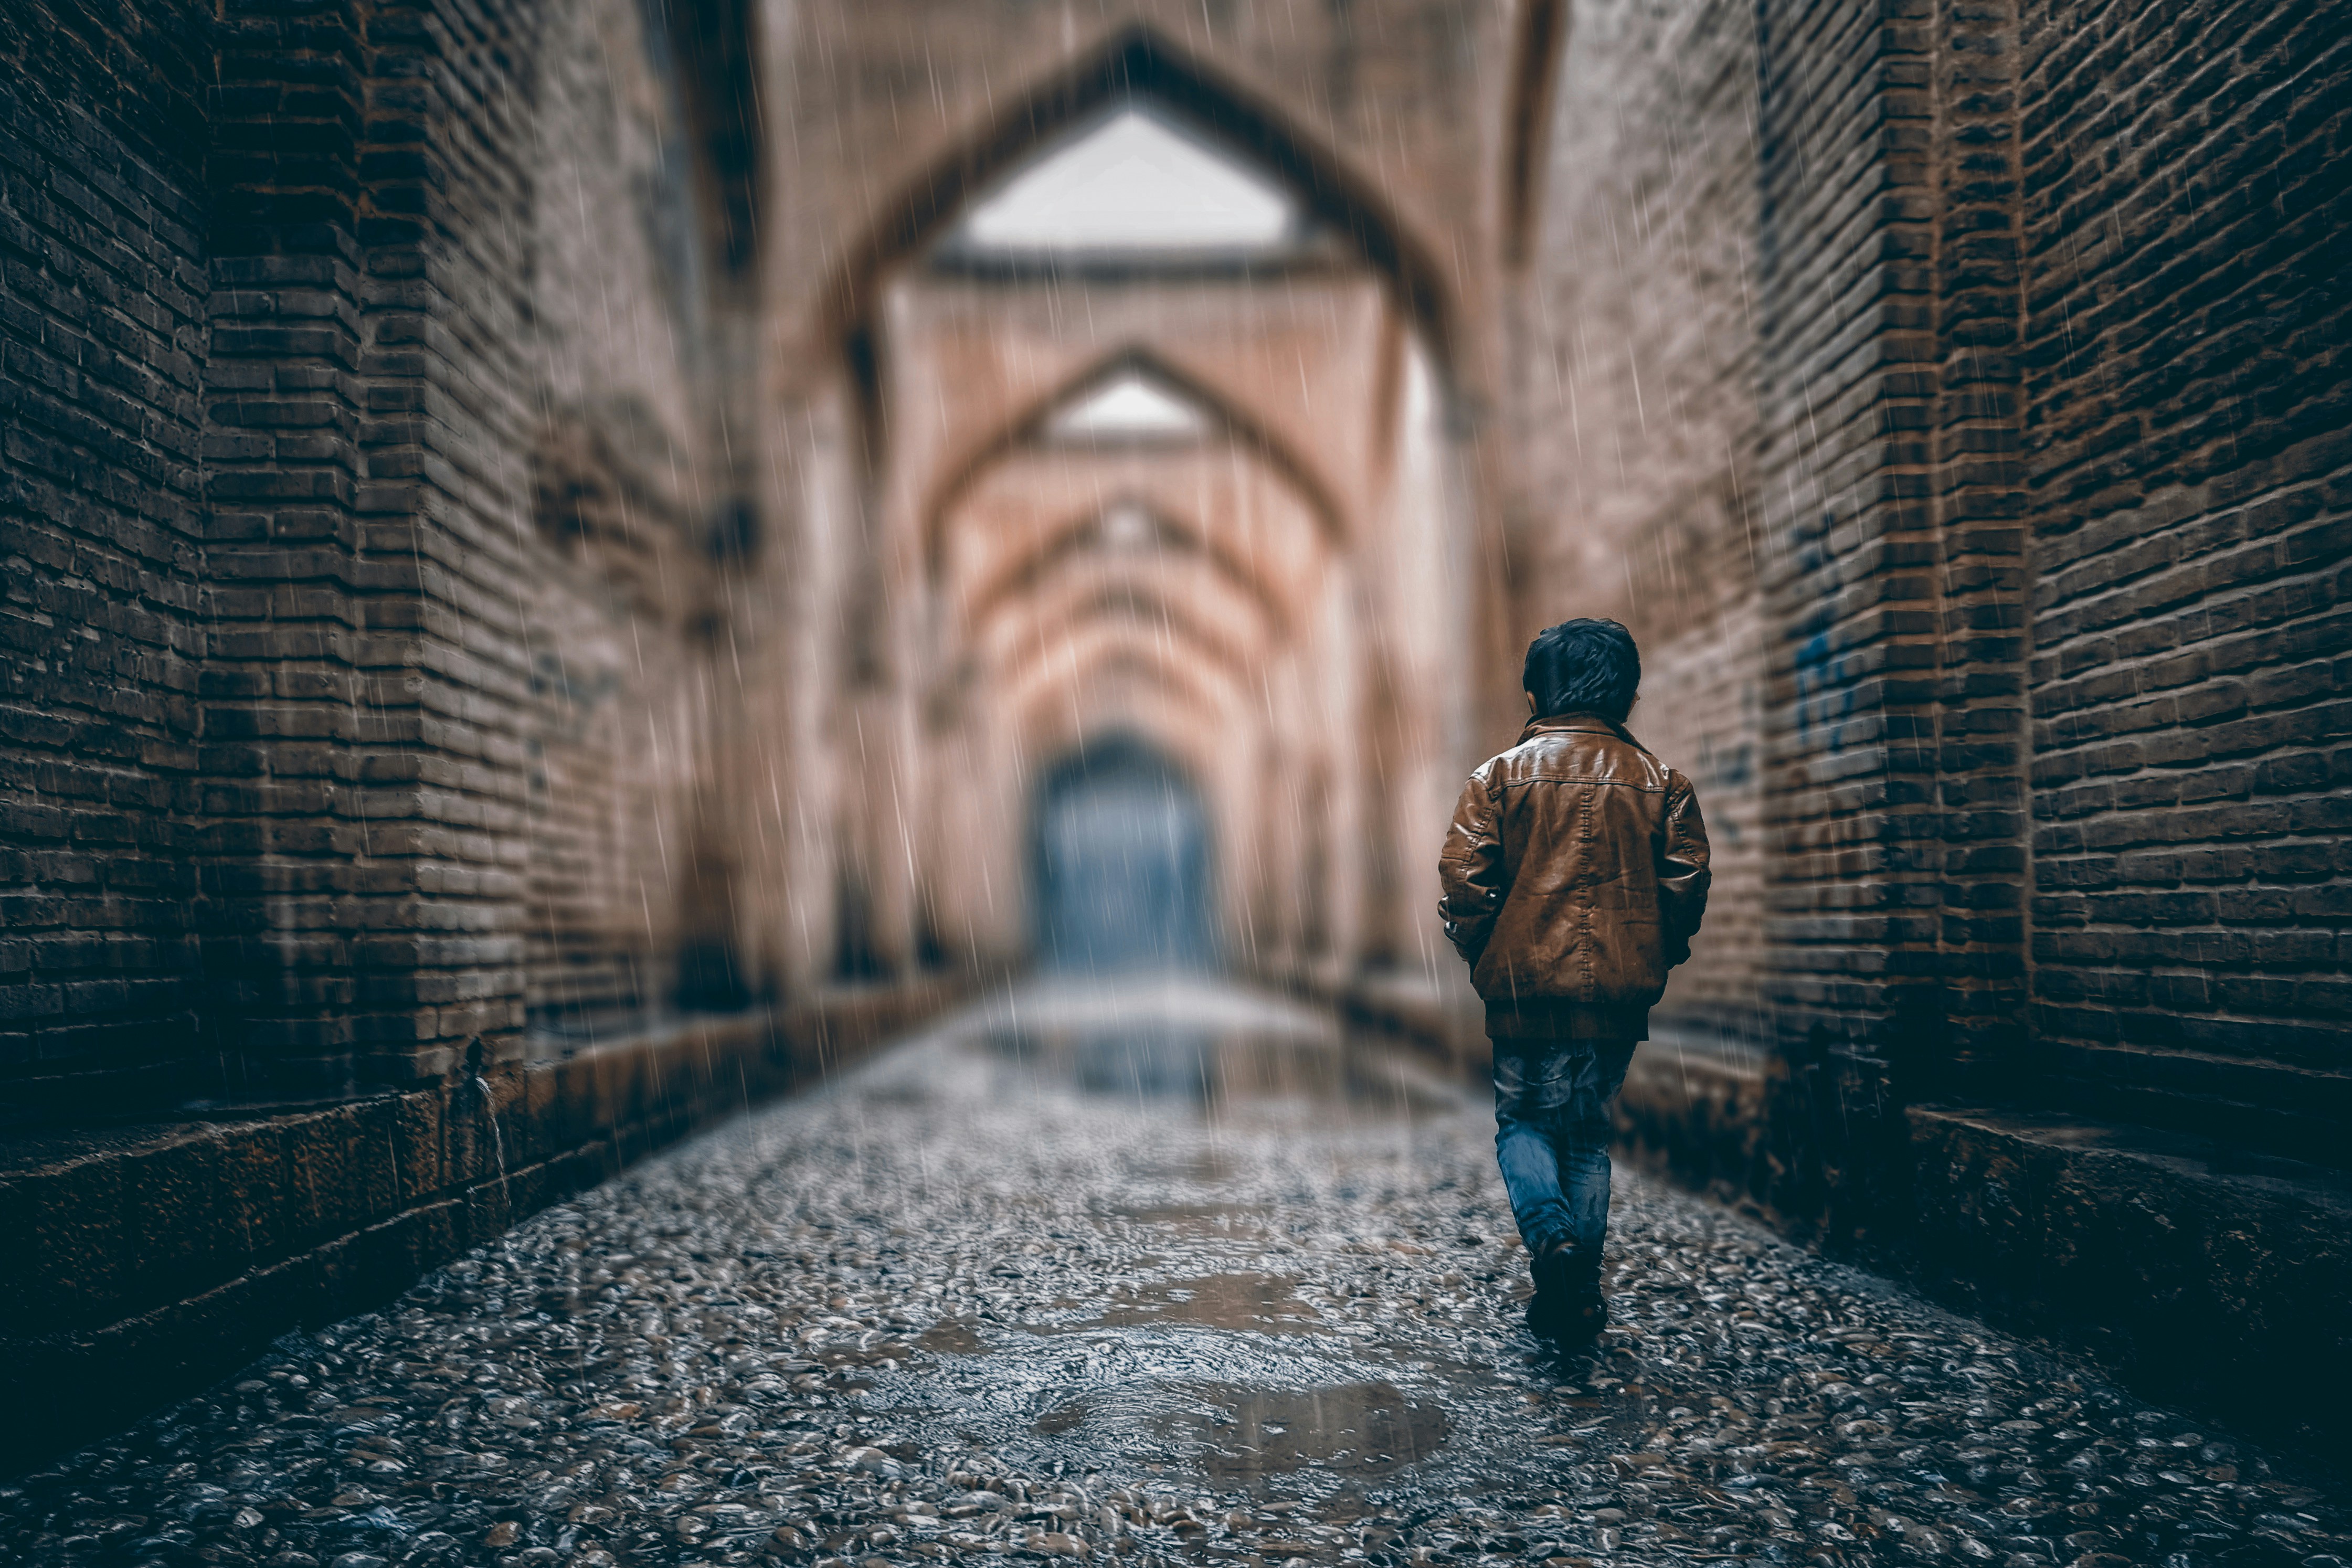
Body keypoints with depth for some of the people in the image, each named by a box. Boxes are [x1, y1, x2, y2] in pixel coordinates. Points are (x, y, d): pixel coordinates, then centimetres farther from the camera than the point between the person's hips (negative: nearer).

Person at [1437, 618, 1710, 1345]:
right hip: (1619, 988, 2)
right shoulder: (1659, 781, 5)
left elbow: (1463, 875, -8)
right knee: (1590, 1133, 14)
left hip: (1528, 982, -2)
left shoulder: (1502, 774, -1)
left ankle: (1550, 1233, -16)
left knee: (1524, 1123, 12)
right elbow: (1686, 883, 2)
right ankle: (1578, 1293, 13)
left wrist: (1484, 955, 6)